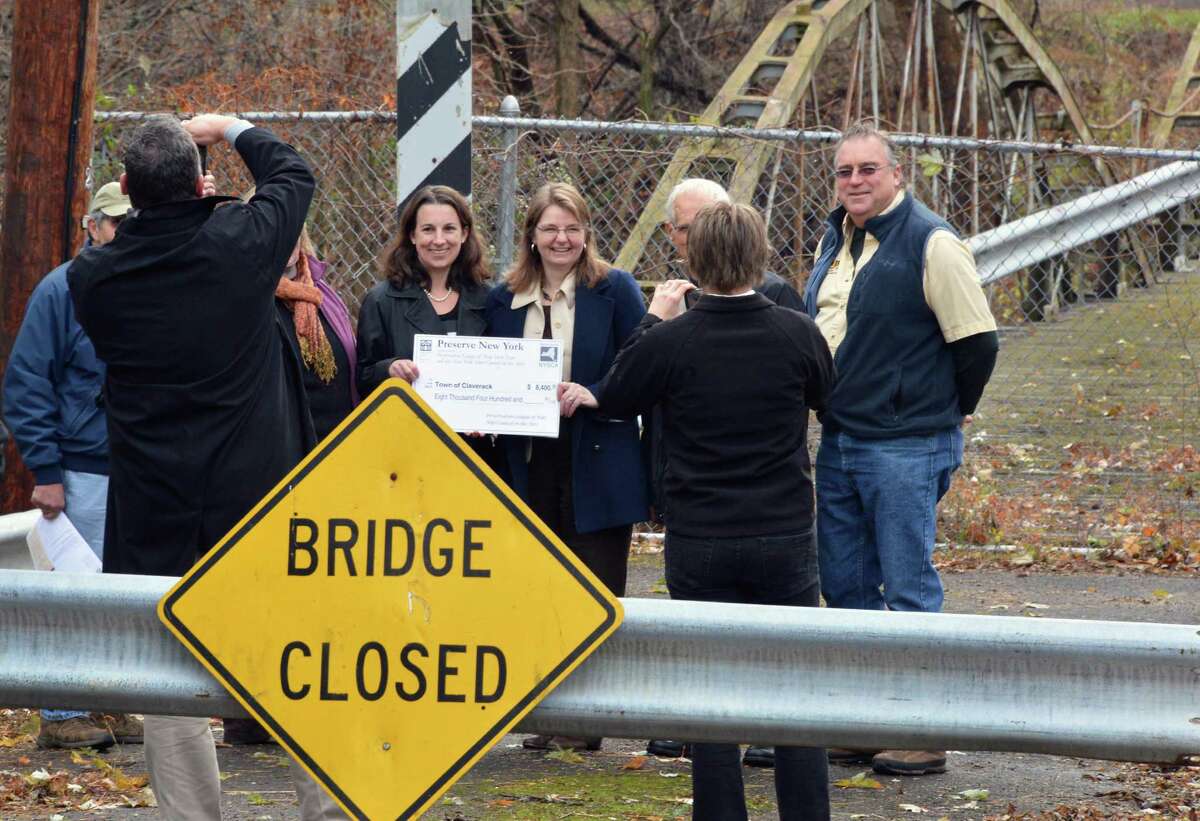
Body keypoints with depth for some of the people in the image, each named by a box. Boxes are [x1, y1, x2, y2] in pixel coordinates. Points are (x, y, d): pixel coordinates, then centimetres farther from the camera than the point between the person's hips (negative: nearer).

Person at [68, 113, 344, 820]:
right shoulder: (241, 242, -11)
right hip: (260, 492, 0)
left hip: (155, 510, 0)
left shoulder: (95, 277, -9)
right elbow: (293, 172, 9)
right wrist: (230, 128, 25)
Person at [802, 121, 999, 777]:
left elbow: (976, 340, -12)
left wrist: (950, 409, 0)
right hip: (837, 443, 8)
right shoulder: (835, 240, 12)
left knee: (909, 589, -4)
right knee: (845, 586, 12)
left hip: (905, 448, -8)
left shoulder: (930, 243, -13)